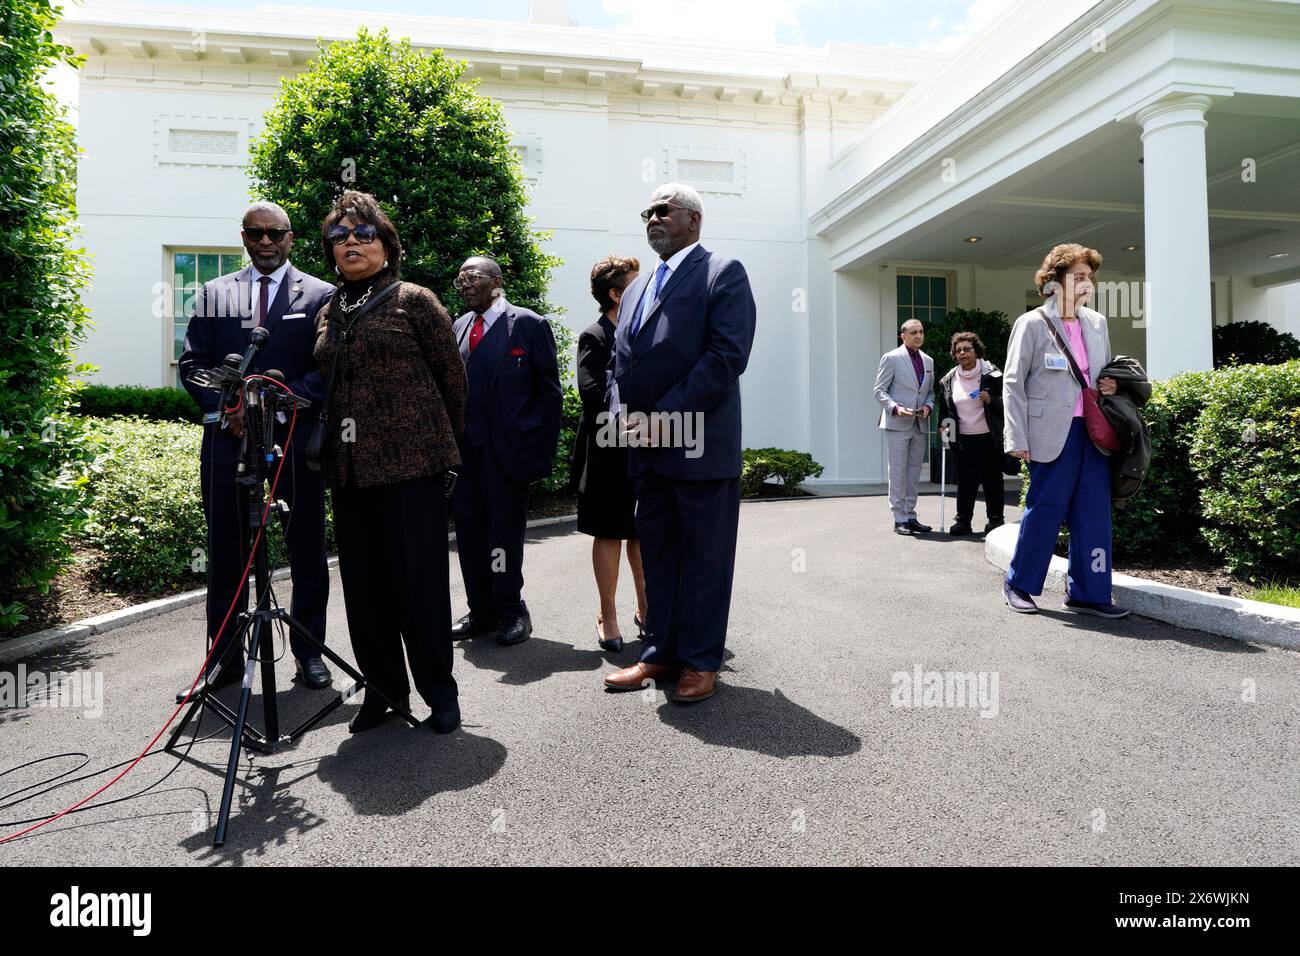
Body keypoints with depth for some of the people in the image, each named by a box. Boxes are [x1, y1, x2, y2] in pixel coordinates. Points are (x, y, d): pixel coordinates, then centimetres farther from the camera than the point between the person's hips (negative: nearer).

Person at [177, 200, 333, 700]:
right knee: (226, 551, 7)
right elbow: (192, 363, 8)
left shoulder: (320, 295, 4)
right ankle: (224, 659, 19)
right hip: (227, 436, 2)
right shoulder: (213, 294, 13)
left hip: (296, 438, -2)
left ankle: (308, 652, 19)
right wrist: (228, 409, -9)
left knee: (306, 550, 5)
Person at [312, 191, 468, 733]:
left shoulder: (414, 301, 0)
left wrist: (443, 443, 9)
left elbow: (452, 377, 2)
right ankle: (382, 688, 23)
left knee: (420, 580, -2)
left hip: (411, 463, -6)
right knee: (363, 583, 8)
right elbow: (330, 387, 22)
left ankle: (439, 693, 12)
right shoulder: (328, 315, 16)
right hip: (349, 467, 6)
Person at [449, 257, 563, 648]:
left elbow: (550, 392, -3)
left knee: (505, 534, 2)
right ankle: (481, 613, 24)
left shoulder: (530, 324, -3)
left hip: (506, 451, -6)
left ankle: (512, 611, 19)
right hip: (463, 450, 6)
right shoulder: (459, 327, 14)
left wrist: (544, 451, -8)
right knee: (469, 532, 10)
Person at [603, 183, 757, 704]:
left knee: (705, 557, 3)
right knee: (657, 553, 13)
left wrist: (666, 417, -18)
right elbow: (621, 361, 21)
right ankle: (662, 651, 25)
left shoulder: (723, 273, -2)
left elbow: (727, 356, -14)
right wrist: (624, 413, 0)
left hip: (700, 445, -7)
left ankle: (701, 660, 15)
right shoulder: (637, 287, 21)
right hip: (647, 447, 7)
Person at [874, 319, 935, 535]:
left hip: (920, 425, 6)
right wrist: (896, 408, -19)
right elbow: (879, 391, -5)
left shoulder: (928, 361, 15)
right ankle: (899, 519, 2)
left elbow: (930, 391, 20)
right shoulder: (891, 358, -3)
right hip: (897, 423, -6)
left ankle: (910, 516, 16)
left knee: (914, 472, 9)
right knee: (898, 471, -3)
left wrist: (928, 406, -1)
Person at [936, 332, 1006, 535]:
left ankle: (995, 518, 17)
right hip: (963, 438, 2)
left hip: (988, 437, -2)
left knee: (992, 478, 6)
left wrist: (991, 400, -17)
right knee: (965, 480, 0)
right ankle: (963, 520, 6)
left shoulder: (991, 374, -2)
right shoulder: (948, 380, 8)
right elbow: (944, 409, 21)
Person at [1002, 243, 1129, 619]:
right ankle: (1018, 584, 16)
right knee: (1044, 509, -1)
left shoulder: (1097, 323, 12)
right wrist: (1017, 439, -12)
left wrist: (1110, 385, 1)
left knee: (1094, 512, 5)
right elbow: (1013, 384, -6)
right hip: (1052, 433, -6)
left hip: (1093, 430, 6)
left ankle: (1087, 592, 15)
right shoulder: (1032, 324, -5)